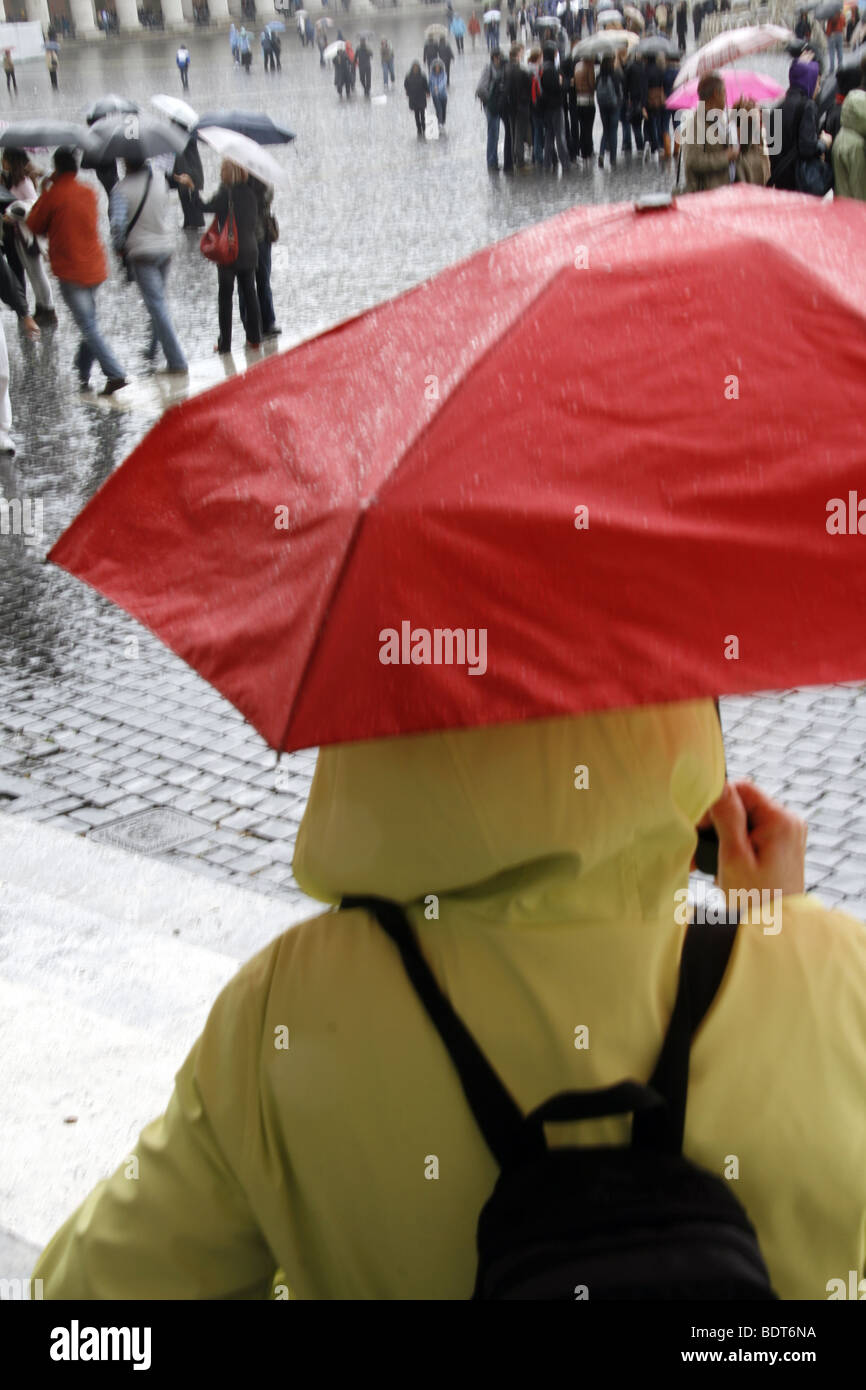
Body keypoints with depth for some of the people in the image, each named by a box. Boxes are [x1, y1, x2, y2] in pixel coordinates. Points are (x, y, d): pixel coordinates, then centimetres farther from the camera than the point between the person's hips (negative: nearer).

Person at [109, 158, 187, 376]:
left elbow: (117, 223, -24)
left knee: (156, 305, -4)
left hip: (141, 252, -5)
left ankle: (177, 361, -8)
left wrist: (119, 248, -9)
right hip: (166, 246, 6)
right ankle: (153, 348, 35)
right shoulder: (159, 180, 1)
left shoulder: (121, 189, -14)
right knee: (158, 300, 22)